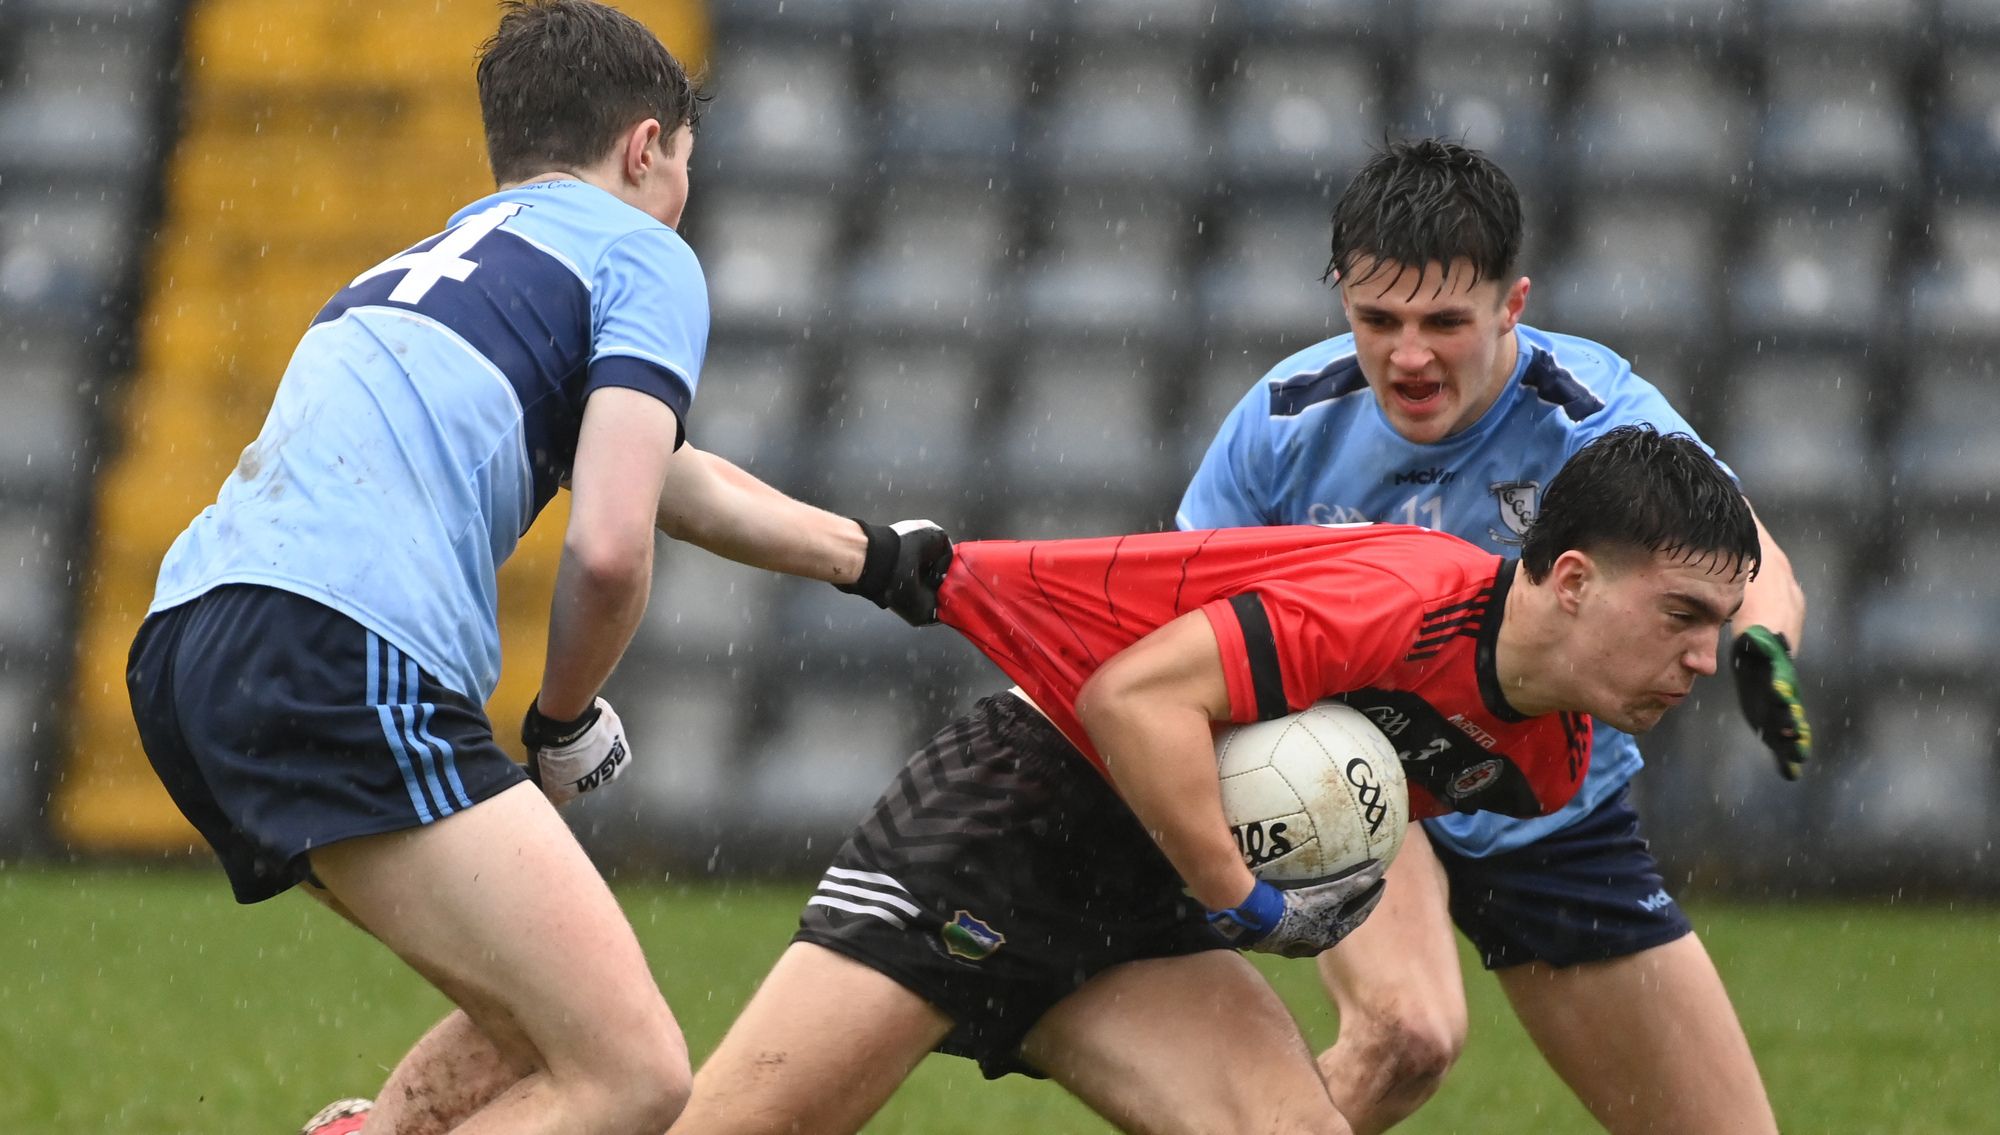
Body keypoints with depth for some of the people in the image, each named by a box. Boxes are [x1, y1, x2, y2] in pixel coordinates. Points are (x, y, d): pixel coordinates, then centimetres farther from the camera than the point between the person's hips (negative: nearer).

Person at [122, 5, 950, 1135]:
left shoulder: (424, 267, 34)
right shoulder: (643, 257, 9)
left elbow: (681, 481, 48)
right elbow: (609, 548, -5)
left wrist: (879, 560, 61)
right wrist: (567, 718, 15)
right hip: (349, 654, -9)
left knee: (541, 1026, 22)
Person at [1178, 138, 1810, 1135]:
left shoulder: (1593, 411, -21)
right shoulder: (1289, 417, -17)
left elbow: (1751, 565, -32)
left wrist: (1759, 649, -57)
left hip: (1553, 817, 2)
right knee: (1407, 1029, -34)